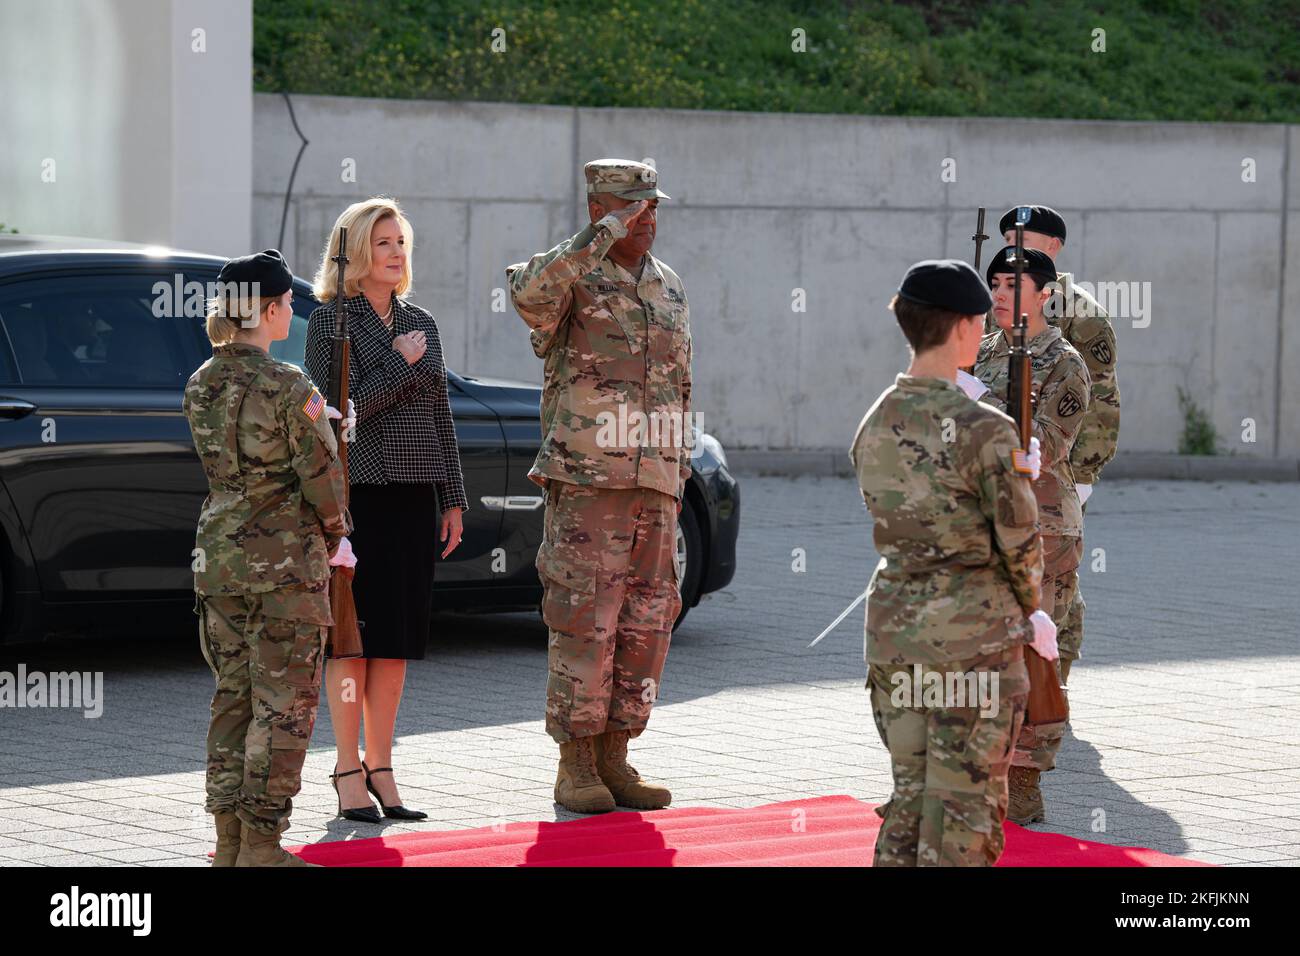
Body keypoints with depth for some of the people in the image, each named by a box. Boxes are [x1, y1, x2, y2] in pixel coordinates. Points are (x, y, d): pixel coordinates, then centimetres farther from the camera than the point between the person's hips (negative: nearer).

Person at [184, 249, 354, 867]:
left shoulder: (200, 386, 5)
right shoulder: (289, 388, -15)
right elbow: (322, 475, -12)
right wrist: (334, 537, 5)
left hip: (219, 557, 6)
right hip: (286, 560, -6)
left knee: (233, 698, 13)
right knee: (284, 704, 0)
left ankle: (229, 840, 14)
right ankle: (260, 845, -1)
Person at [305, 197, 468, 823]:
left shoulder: (421, 325, 14)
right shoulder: (331, 320, -3)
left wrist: (453, 500, 13)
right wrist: (399, 364, -10)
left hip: (413, 499, 6)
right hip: (357, 494, -5)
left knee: (397, 640, 6)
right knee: (354, 636, -4)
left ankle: (381, 771, 12)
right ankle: (349, 774, 0)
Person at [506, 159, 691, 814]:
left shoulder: (669, 288, 15)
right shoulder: (570, 279, -5)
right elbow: (531, 292, -32)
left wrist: (679, 474, 18)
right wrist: (608, 233, -28)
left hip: (654, 487, 6)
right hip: (586, 482, -6)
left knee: (644, 624, 6)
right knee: (584, 622, -6)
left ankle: (613, 761, 14)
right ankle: (575, 768, 0)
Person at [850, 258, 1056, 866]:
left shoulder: (873, 427, 4)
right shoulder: (985, 431, -17)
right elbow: (1019, 543, -10)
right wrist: (1030, 612, 9)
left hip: (893, 626, 6)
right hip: (974, 633, -6)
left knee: (909, 791, 16)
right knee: (964, 800, 2)